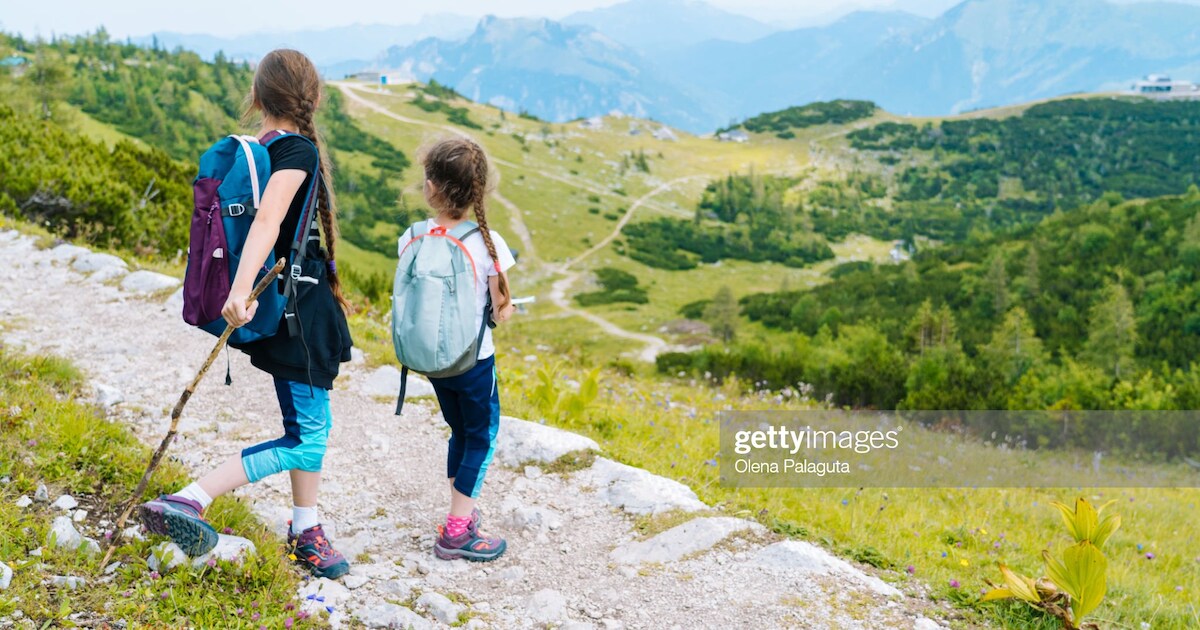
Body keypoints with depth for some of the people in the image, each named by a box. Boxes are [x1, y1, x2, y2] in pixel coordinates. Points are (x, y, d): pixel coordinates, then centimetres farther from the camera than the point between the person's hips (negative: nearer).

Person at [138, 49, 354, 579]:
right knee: (305, 439, -5)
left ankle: (305, 534, 26)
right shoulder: (298, 150, -16)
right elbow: (268, 220, -30)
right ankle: (185, 502, -11)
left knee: (312, 424, 18)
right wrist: (241, 289, -41)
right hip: (298, 307, -9)